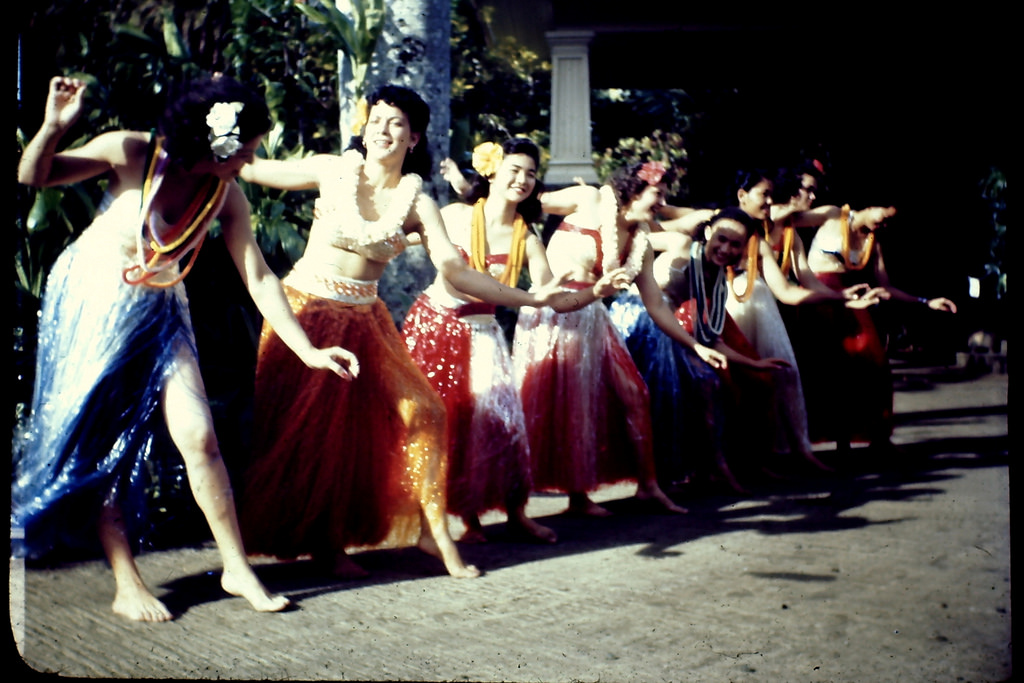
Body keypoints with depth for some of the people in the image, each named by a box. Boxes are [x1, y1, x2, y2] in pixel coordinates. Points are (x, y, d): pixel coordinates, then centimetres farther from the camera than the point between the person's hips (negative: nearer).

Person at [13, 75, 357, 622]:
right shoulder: (130, 152, -20)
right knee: (99, 446, 1)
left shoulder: (226, 195, -11)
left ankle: (237, 568, 3)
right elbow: (33, 177, -9)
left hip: (158, 312, 3)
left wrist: (308, 351, -15)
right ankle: (127, 586, 11)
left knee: (200, 436, -8)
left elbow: (259, 278, -10)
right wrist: (53, 127, -30)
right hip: (88, 304, -2)